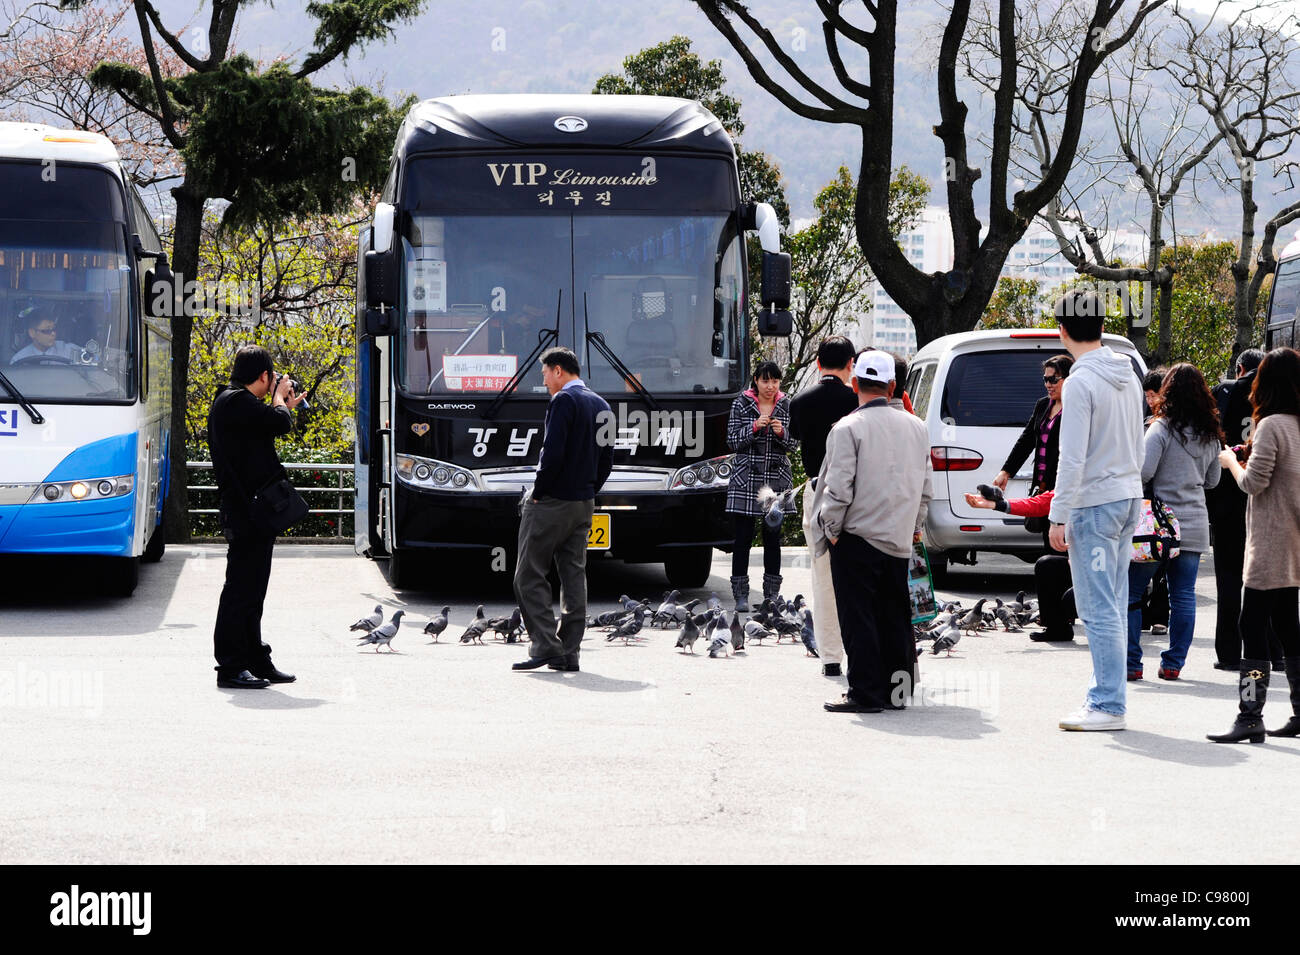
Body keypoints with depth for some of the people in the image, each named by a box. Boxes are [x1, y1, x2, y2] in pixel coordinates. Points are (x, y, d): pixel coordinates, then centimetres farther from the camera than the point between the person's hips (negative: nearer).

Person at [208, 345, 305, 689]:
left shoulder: (232, 400, 17)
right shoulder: (236, 402, -15)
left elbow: (266, 428, 26)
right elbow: (280, 424, -20)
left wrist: (284, 405, 25)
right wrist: (279, 397, -2)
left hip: (251, 514, 11)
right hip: (247, 513, -11)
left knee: (251, 592, 16)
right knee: (240, 590, -8)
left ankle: (256, 663, 23)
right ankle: (231, 667, -5)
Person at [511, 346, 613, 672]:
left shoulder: (563, 400, -12)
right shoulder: (601, 405, 14)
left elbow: (553, 453, -21)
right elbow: (606, 461, 16)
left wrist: (537, 493, -12)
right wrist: (587, 491, 16)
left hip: (552, 502, -8)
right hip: (584, 505, 8)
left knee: (529, 576, -3)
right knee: (574, 578, 7)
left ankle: (545, 645, -10)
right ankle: (569, 654, 6)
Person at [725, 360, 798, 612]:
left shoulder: (787, 405, 7)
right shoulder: (741, 404, 1)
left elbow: (794, 445, 7)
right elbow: (732, 441, -3)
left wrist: (782, 433, -13)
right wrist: (755, 427, -17)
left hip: (777, 479, 2)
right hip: (745, 479, -2)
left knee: (773, 538, 4)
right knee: (743, 537, -3)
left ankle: (772, 595, 10)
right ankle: (741, 596, 1)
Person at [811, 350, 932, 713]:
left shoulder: (847, 429, -13)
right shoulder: (917, 427, 7)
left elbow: (839, 489, -16)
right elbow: (925, 488, 13)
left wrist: (831, 528, -2)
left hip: (857, 537, -6)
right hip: (899, 539, 6)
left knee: (859, 618, -1)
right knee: (895, 618, 12)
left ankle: (866, 694, -1)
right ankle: (897, 692, 15)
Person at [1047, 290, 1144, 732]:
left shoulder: (1081, 382, -16)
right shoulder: (1129, 376, 10)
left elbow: (1072, 458, -19)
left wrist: (1058, 516, -15)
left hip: (1094, 502, -9)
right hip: (1129, 496, 9)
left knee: (1099, 609, -6)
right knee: (1113, 606, 13)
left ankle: (1108, 705, -5)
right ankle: (1106, 693, 18)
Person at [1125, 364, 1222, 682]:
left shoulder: (1162, 428, -11)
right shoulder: (1210, 434, 8)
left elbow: (1143, 472, -18)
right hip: (1195, 527, 5)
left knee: (1130, 593, 3)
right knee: (1184, 596, 9)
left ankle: (1131, 663, 1)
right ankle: (1173, 663, 10)